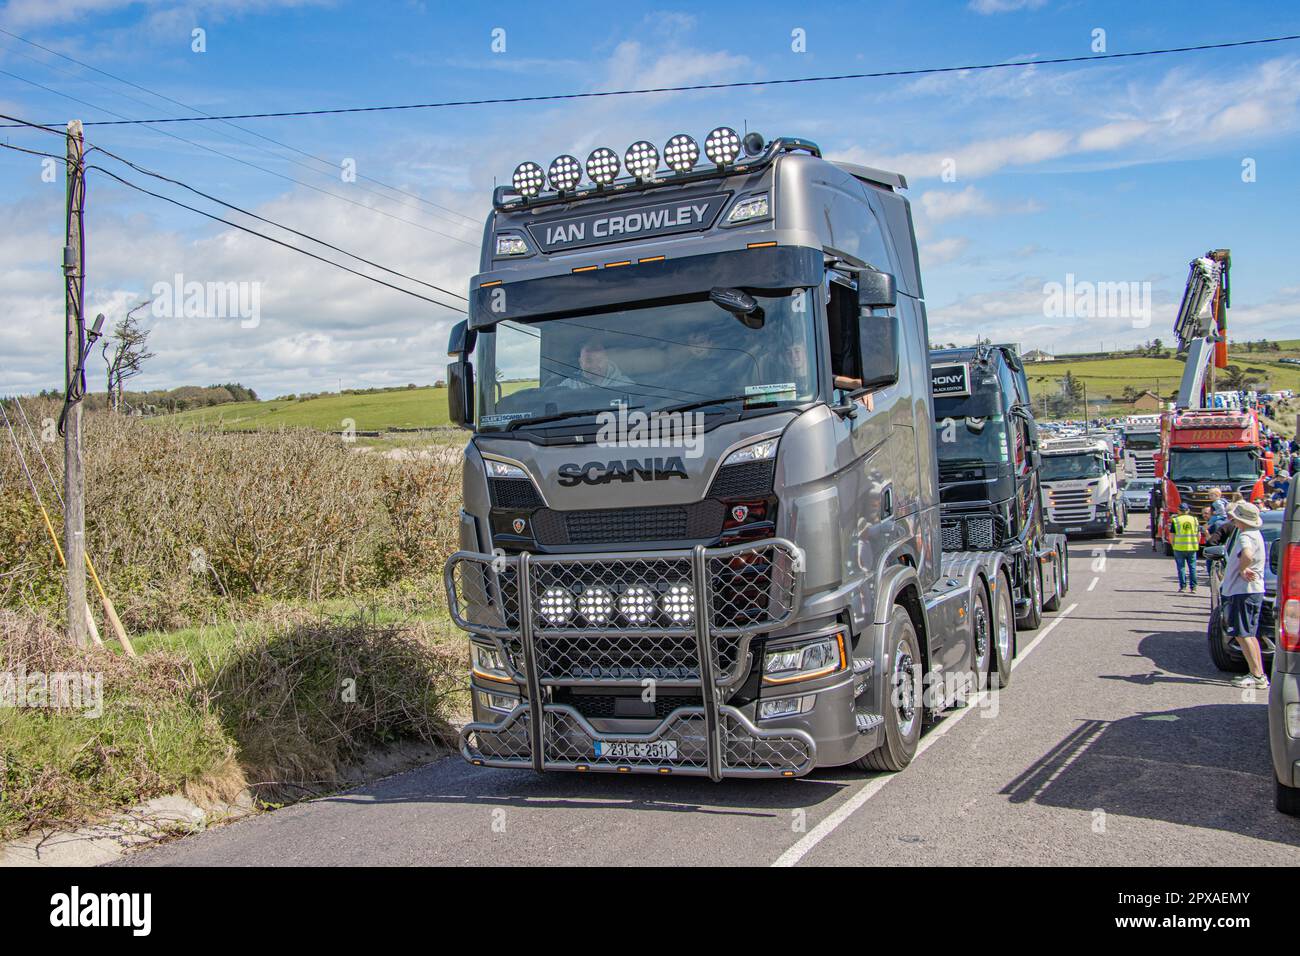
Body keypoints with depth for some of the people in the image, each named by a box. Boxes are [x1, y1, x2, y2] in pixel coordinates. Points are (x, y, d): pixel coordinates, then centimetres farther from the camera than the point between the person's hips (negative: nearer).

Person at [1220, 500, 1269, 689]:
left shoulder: (1246, 536, -19)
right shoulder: (1254, 534, 15)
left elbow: (1247, 555, -40)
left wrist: (1242, 569, -22)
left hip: (1244, 592, -10)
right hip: (1253, 591, 10)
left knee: (1242, 634, -7)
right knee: (1249, 634, 15)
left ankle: (1257, 675, -8)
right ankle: (1259, 674, 19)